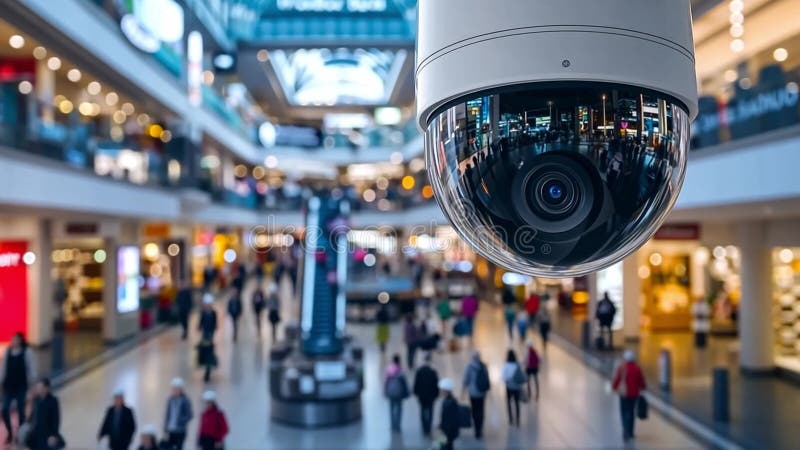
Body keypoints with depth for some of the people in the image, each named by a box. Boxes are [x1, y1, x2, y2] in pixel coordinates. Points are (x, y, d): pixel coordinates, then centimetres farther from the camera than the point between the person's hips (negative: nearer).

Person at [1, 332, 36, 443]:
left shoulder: (26, 352, -7)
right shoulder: (8, 351, 2)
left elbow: (31, 369, -4)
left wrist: (31, 383, -6)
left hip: (21, 386, -3)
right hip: (8, 386, 3)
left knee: (20, 410, 6)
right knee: (5, 410, -1)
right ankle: (9, 432, 21)